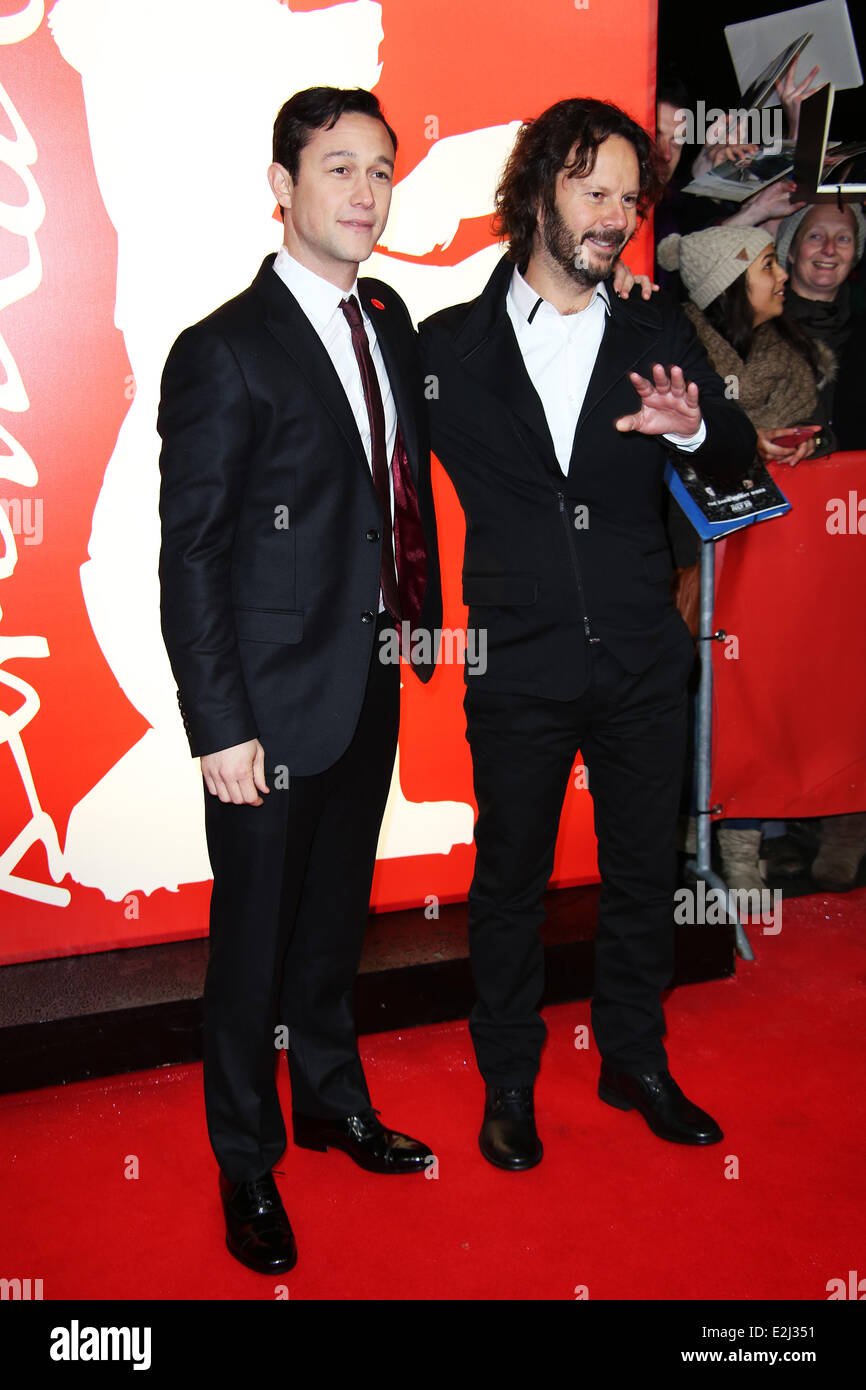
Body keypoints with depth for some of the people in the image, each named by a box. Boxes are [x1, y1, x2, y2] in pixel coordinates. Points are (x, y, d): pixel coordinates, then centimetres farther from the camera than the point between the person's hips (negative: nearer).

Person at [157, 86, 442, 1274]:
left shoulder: (390, 321, 7)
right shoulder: (224, 352, -14)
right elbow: (189, 556, -15)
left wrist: (424, 614, 10)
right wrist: (220, 728, -18)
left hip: (373, 684, 7)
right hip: (274, 704, -6)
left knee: (338, 912, 22)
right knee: (256, 936, 9)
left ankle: (333, 1099, 44)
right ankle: (248, 1164, 31)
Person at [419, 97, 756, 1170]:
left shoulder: (657, 336, 6)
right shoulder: (450, 345, -1)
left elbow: (738, 457, 6)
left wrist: (692, 426, -17)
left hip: (642, 662, 3)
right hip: (518, 670, -2)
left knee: (644, 872, 14)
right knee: (508, 881, 11)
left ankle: (635, 1063, 36)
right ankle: (508, 1084, 31)